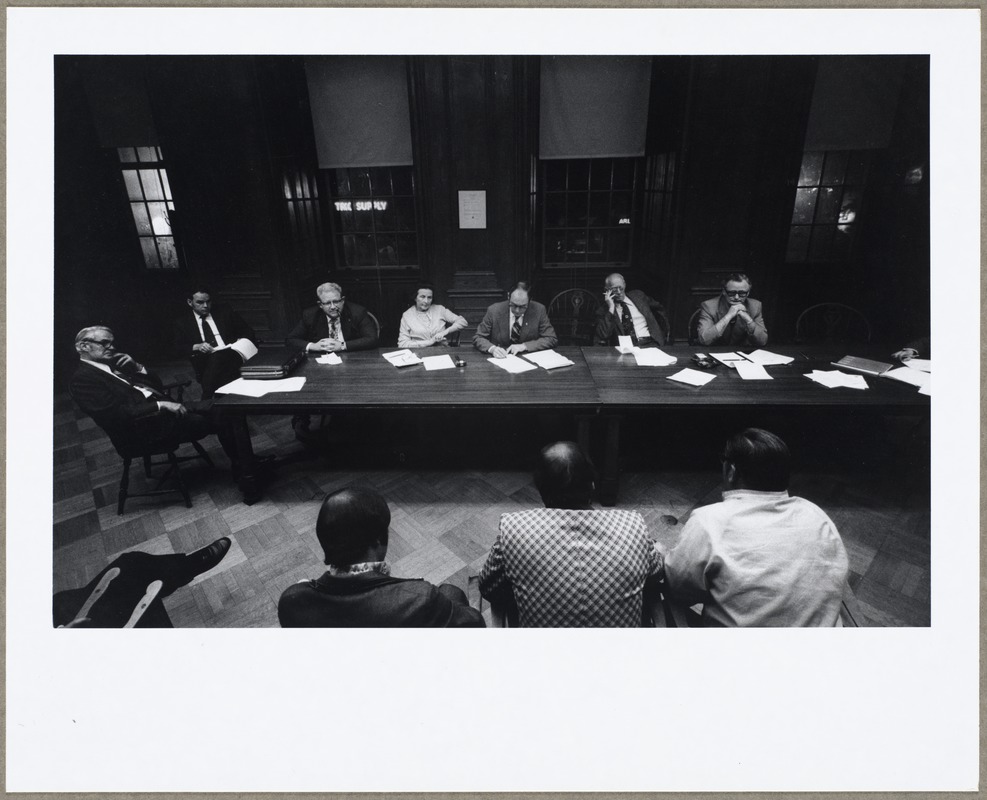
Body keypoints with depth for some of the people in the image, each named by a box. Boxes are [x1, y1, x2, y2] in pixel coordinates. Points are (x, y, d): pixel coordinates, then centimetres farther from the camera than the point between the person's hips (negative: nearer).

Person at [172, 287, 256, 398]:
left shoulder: (224, 312, 18)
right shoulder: (182, 322, 17)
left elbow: (248, 332, 18)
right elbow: (178, 348, 8)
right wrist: (196, 347, -12)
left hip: (231, 356, -1)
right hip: (204, 363, 1)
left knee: (217, 357, -34)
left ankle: (207, 397, -31)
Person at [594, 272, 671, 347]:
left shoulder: (637, 295, 15)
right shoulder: (603, 310, 4)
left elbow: (660, 309, 28)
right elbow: (603, 336, -12)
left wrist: (664, 332, 18)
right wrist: (611, 308, -10)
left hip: (649, 343, 2)